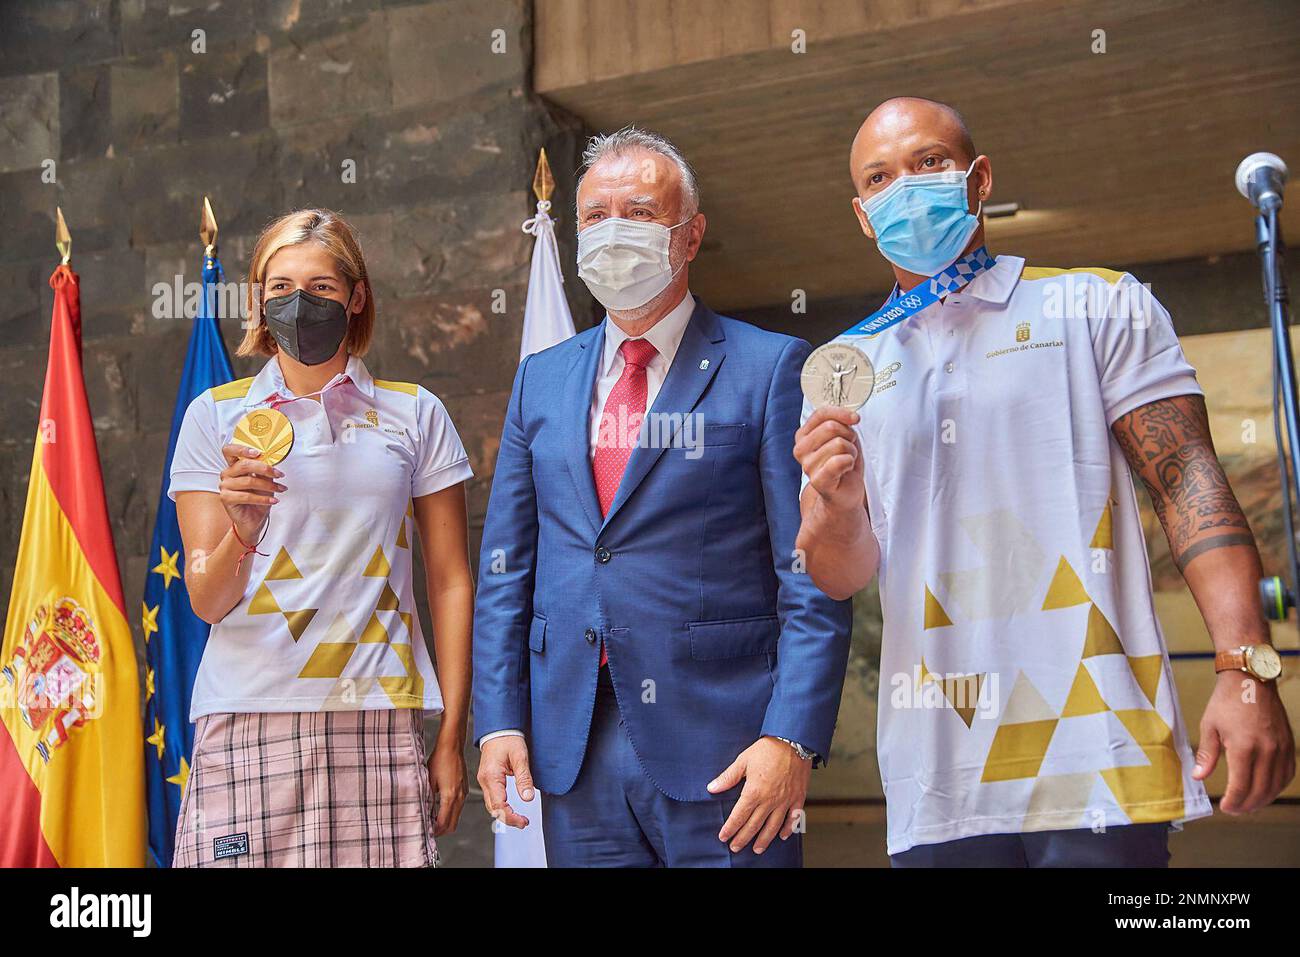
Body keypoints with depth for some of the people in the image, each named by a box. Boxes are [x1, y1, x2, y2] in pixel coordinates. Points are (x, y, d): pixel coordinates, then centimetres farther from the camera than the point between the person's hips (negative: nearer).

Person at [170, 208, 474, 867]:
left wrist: (452, 736, 2)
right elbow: (207, 602, 3)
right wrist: (243, 533, -18)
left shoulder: (416, 414, 8)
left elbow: (450, 581, 8)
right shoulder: (215, 416, 8)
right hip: (250, 720, 0)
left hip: (379, 720, 0)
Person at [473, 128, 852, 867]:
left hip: (721, 753, -4)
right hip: (573, 755, 4)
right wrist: (499, 720, 3)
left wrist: (793, 738, -15)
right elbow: (507, 569, 11)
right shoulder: (542, 379, 12)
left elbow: (812, 577, -7)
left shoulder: (770, 369, -2)